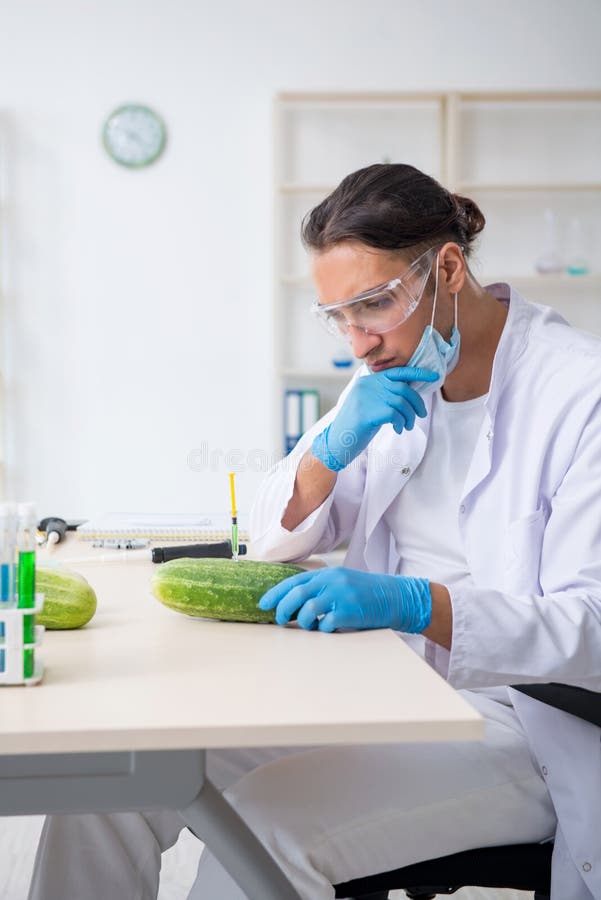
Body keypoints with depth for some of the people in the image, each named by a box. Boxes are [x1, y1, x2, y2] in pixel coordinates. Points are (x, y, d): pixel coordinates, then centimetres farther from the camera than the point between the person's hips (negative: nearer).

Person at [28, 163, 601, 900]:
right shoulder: (393, 378, 8)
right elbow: (271, 540, 10)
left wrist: (414, 603, -33)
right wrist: (335, 444, -10)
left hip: (516, 720, -6)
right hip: (379, 686, 6)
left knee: (265, 822, -30)